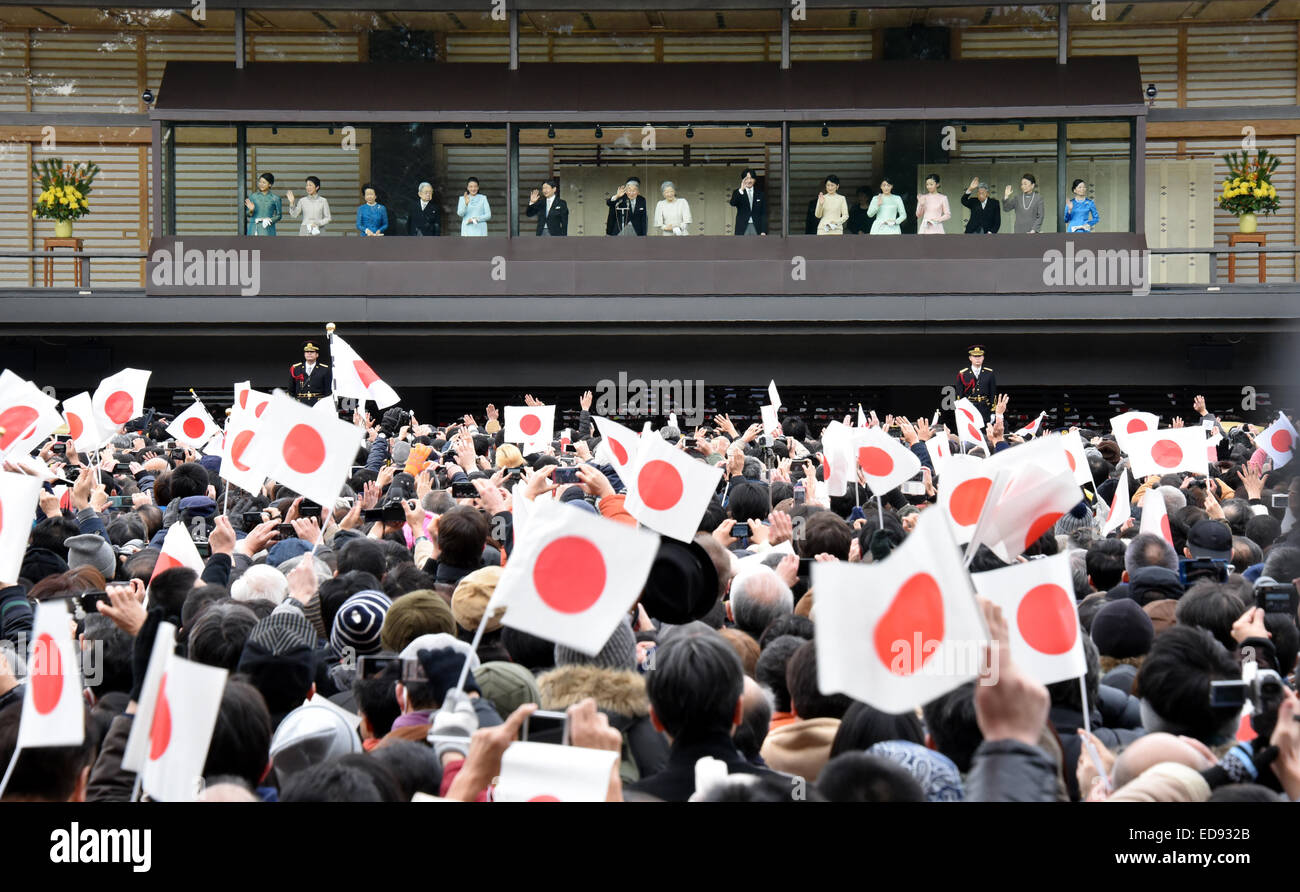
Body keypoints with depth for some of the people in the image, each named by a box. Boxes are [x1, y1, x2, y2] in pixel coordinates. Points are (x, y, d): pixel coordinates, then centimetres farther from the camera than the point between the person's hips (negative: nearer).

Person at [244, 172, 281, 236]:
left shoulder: (275, 198, 2)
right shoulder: (253, 196, 6)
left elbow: (279, 215, 8)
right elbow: (247, 214, 9)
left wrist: (270, 220, -10)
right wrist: (251, 210, -13)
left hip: (267, 230, -1)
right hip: (254, 228, 1)